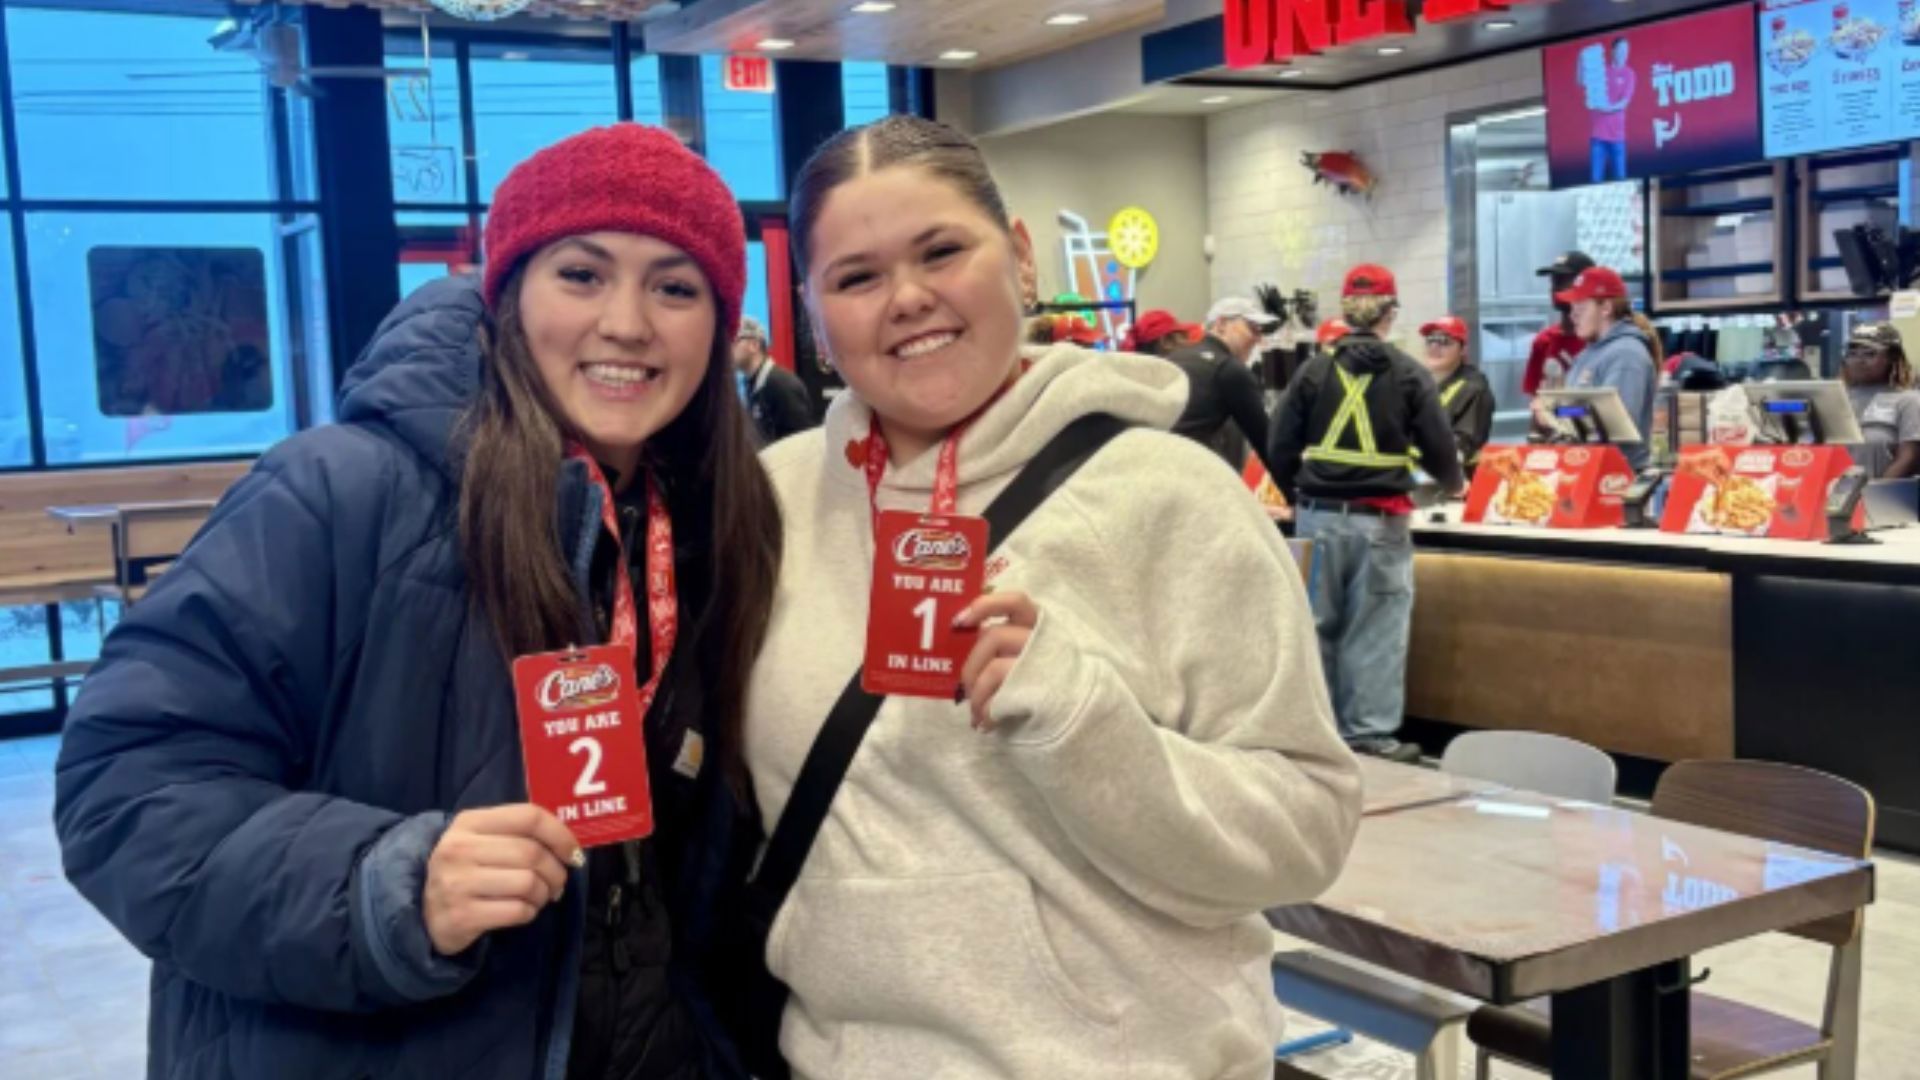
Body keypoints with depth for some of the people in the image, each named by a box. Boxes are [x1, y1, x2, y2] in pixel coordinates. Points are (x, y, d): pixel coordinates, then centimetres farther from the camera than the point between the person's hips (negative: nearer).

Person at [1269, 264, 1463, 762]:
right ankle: (1369, 733, 6)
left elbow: (1281, 450, 3)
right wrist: (1455, 485, 22)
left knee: (1317, 626, 12)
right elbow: (1439, 450, 0)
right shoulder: (1409, 374, -1)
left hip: (1318, 516, 2)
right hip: (1378, 519, -2)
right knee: (1374, 630, 4)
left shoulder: (1314, 370, 4)